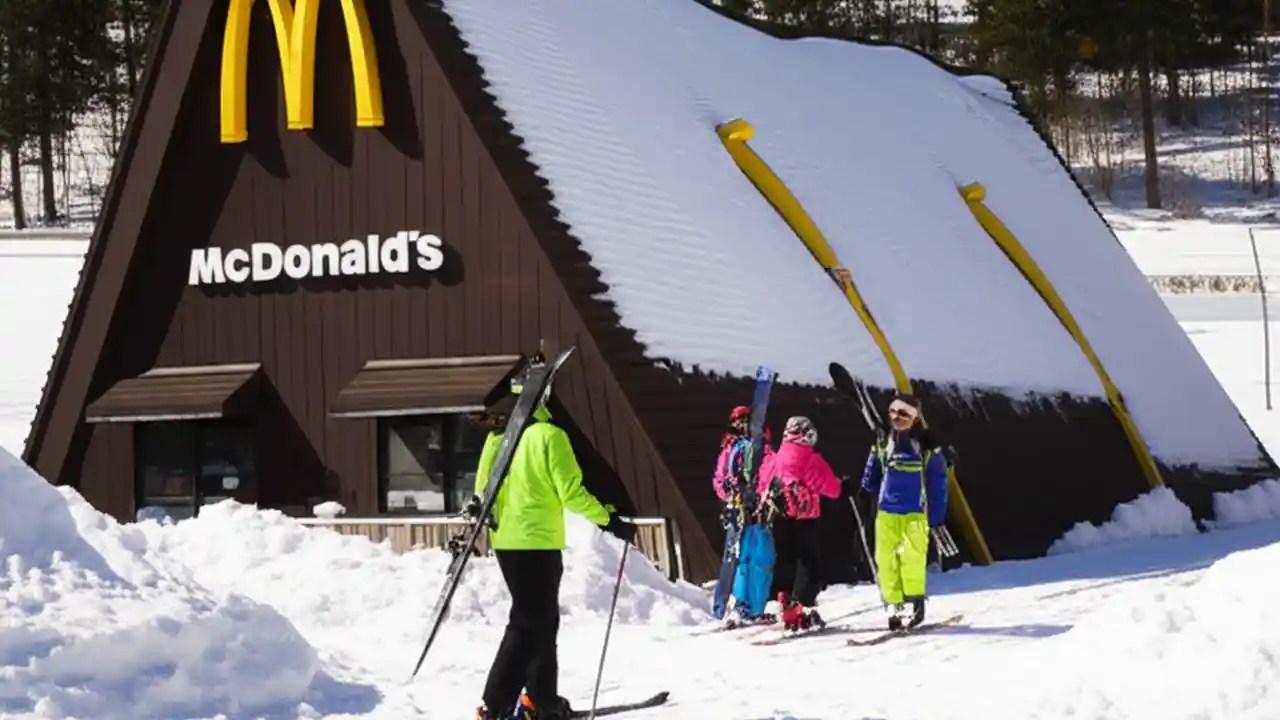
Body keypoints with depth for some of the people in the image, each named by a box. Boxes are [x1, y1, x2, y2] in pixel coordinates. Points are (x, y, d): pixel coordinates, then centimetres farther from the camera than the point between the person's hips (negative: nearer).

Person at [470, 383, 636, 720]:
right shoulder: (550, 436, -13)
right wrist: (609, 520, -7)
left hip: (505, 540, 8)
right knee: (528, 625, -4)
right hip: (538, 542, -8)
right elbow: (571, 492, -15)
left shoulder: (497, 435, 7)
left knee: (542, 621, 18)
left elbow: (483, 487, 10)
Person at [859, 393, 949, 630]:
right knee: (886, 559, -2)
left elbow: (938, 485, 0)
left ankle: (915, 600, -5)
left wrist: (936, 518, -3)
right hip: (886, 513, 4)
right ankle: (894, 605, 4)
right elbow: (870, 479, 22)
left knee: (911, 555, -17)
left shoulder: (927, 448, -1)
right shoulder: (882, 445, 10)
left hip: (915, 514, -4)